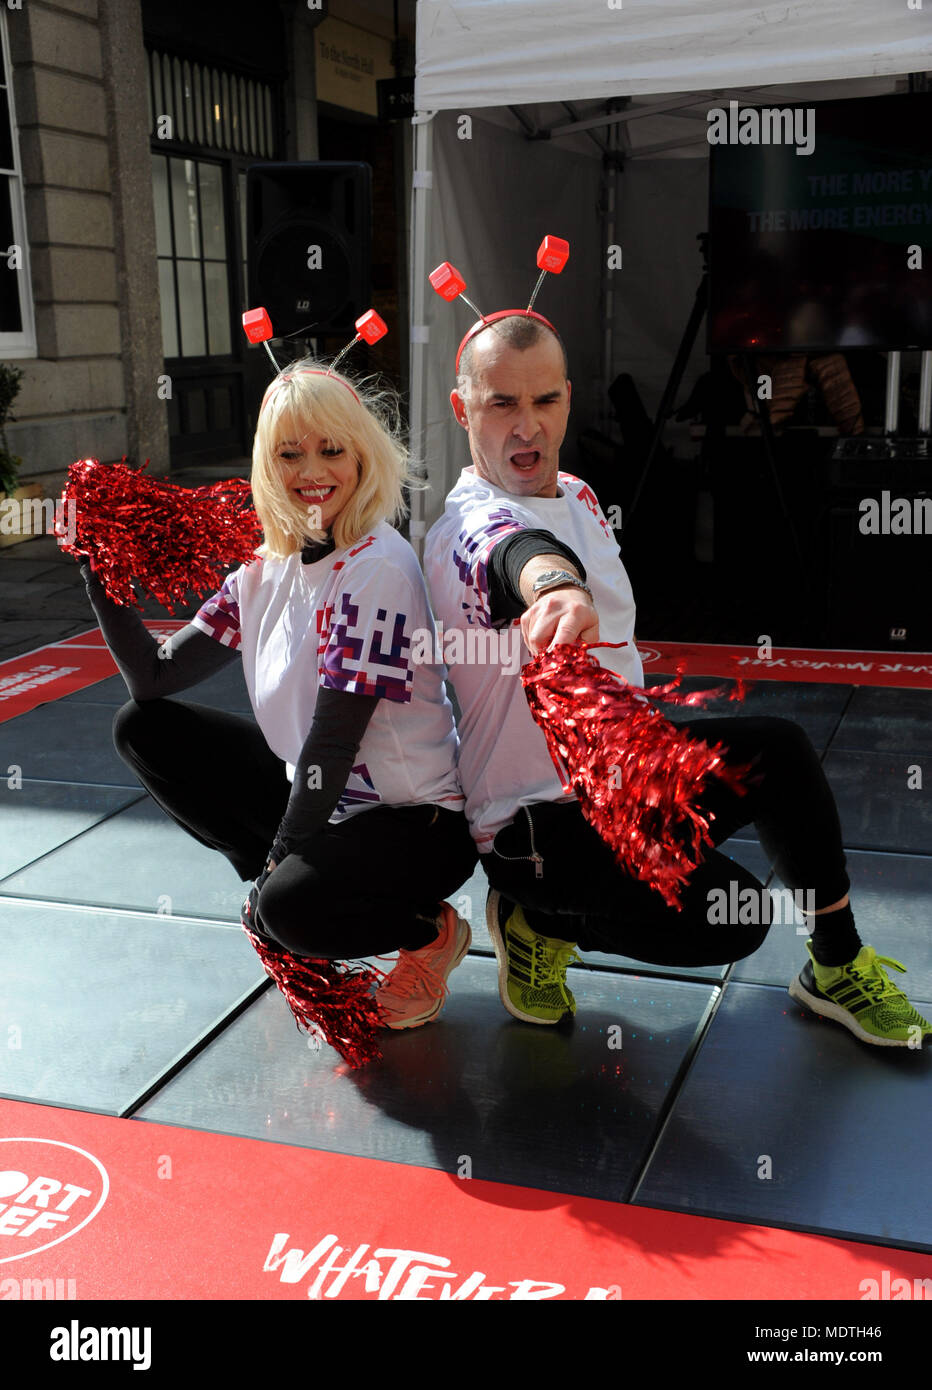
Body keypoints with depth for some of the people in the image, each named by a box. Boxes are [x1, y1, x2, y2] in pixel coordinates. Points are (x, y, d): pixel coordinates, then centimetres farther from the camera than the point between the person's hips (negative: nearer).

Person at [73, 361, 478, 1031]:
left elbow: (334, 735, -23)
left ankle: (431, 932, 0)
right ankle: (278, 880, 9)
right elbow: (154, 679, 1)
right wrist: (102, 570, -8)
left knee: (290, 907, -34)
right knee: (143, 729, 3)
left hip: (414, 818, -7)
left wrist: (276, 871, -17)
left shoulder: (376, 567, -21)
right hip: (313, 790, 8)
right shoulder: (265, 566, 2)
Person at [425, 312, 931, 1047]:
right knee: (731, 914, -24)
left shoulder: (578, 495, 8)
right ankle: (541, 920, 2)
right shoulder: (468, 524, -22)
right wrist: (557, 584, -71)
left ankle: (838, 967, 15)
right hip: (533, 820, -8)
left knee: (779, 750, -1)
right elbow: (518, 552, -49)